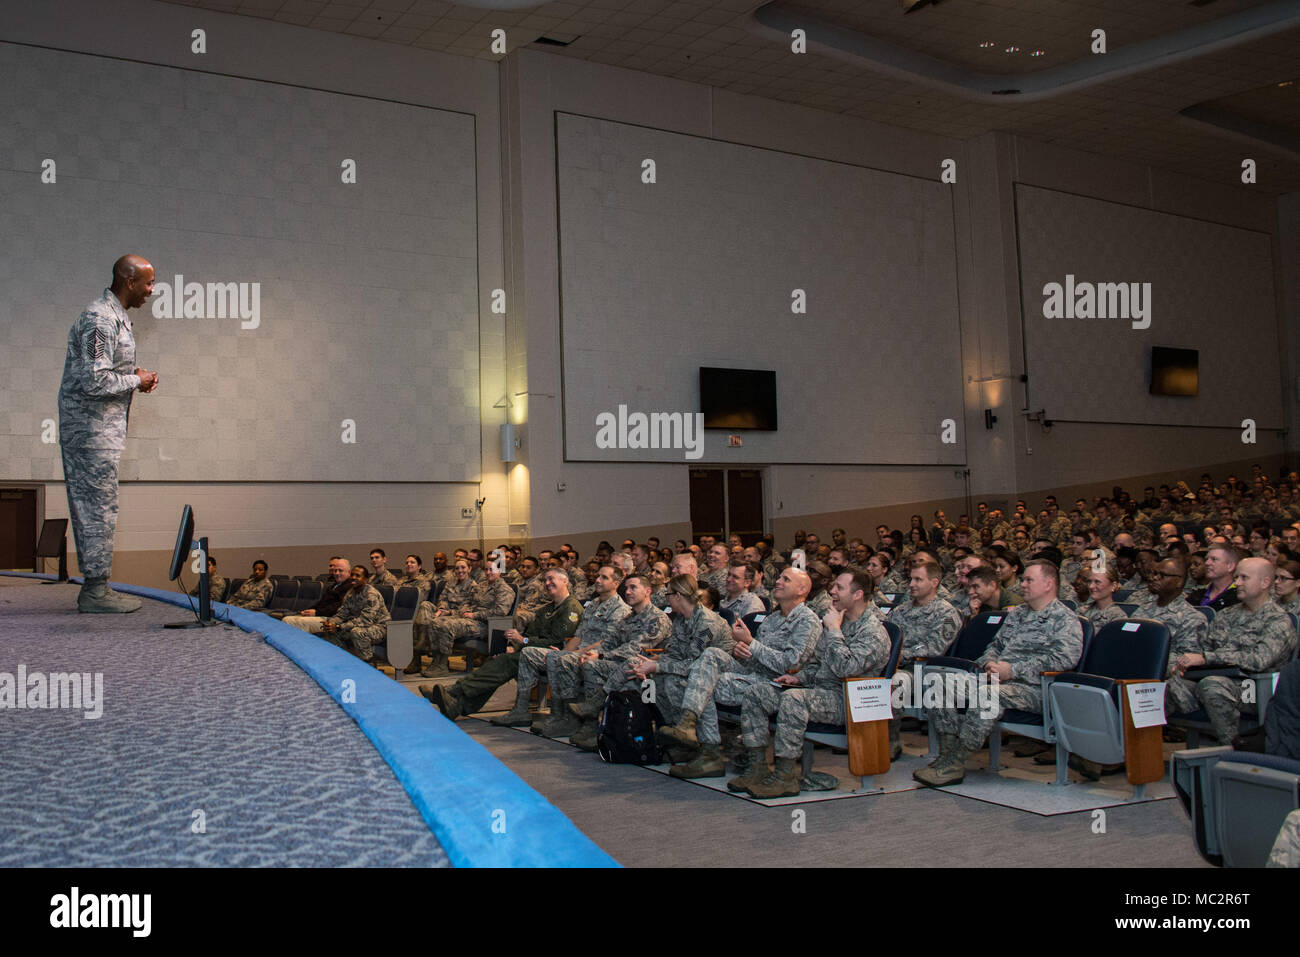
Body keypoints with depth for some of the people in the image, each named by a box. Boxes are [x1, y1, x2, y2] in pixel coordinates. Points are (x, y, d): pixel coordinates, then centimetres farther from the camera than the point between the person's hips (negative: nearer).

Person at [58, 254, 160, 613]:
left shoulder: (116, 317, 16)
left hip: (100, 426, 11)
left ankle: (96, 587, 18)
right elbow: (94, 381, -24)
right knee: (99, 506, -6)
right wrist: (136, 381, -10)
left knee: (92, 507, 12)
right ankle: (96, 591, 0)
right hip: (91, 426, -11)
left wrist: (134, 373, 10)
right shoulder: (100, 319, -17)